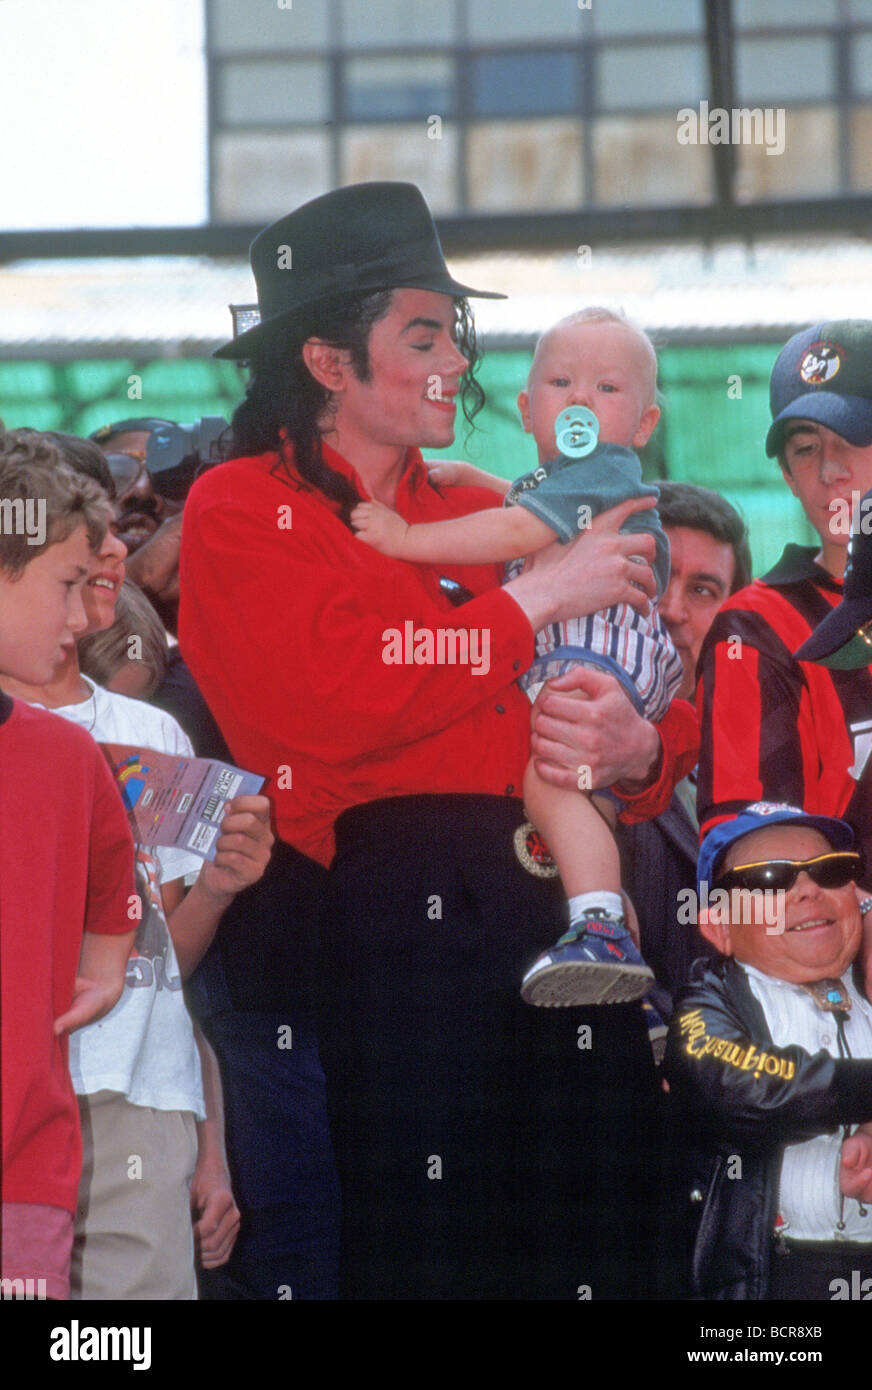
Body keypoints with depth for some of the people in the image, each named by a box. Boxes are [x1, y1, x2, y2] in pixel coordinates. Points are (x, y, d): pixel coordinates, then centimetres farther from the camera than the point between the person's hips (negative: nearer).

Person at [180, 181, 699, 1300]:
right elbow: (336, 704, -12)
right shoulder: (242, 512, 5)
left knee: (591, 1251, -2)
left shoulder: (480, 515, 23)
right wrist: (535, 597, -3)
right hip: (381, 909, -5)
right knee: (422, 1251, -7)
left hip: (557, 902, 5)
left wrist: (637, 750, -8)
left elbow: (649, 714, 19)